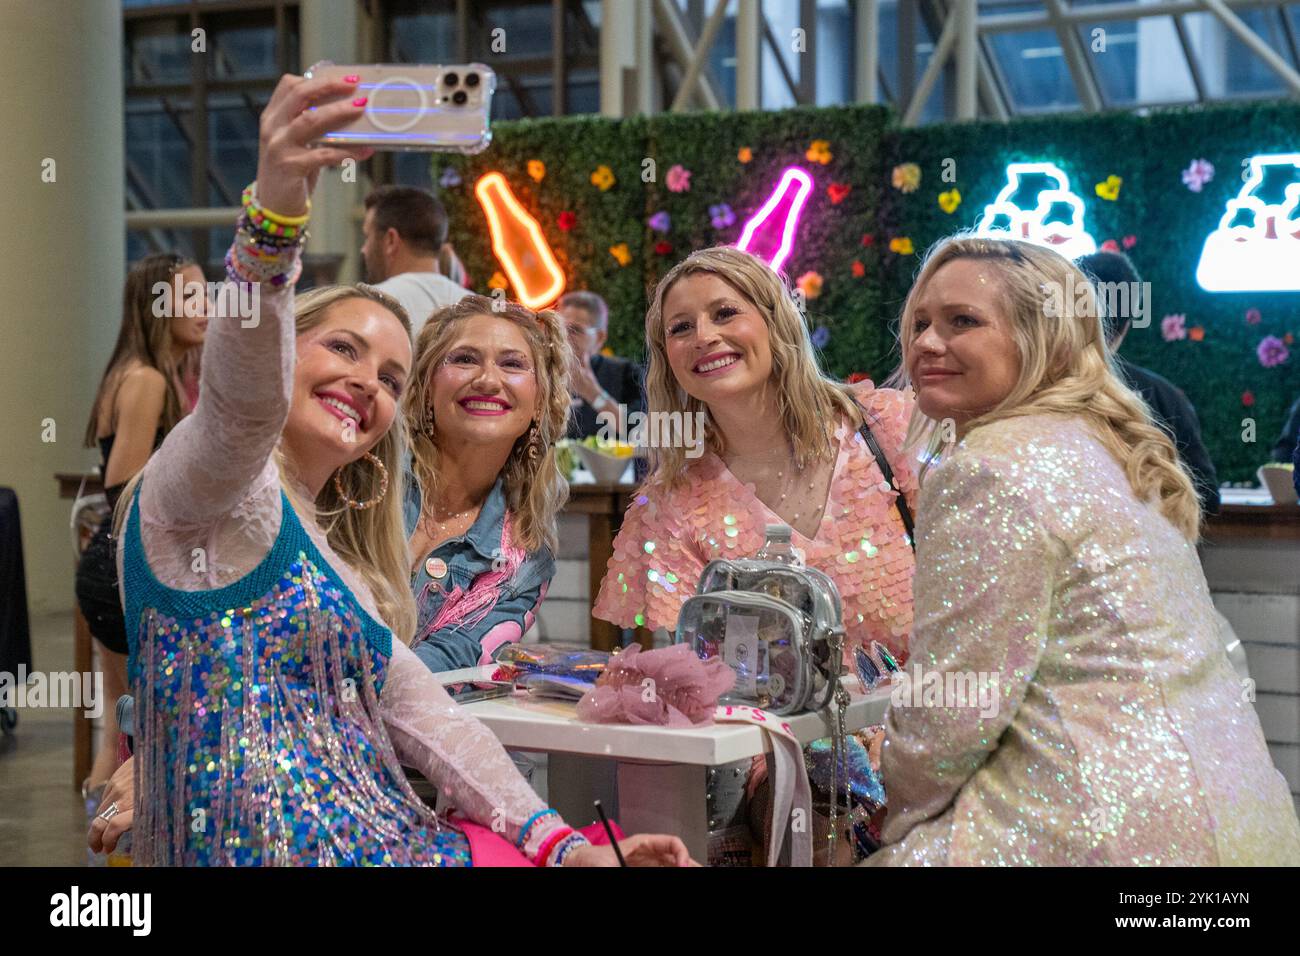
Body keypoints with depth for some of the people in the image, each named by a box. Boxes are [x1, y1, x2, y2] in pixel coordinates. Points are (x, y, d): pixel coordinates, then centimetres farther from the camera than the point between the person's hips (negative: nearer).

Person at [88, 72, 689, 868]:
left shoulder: (332, 554, 20)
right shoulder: (200, 488, -6)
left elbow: (423, 713, 12)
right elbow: (243, 398, -29)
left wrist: (564, 844, 1)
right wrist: (272, 212, -47)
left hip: (379, 839, 8)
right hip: (281, 846, -8)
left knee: (619, 849, 5)